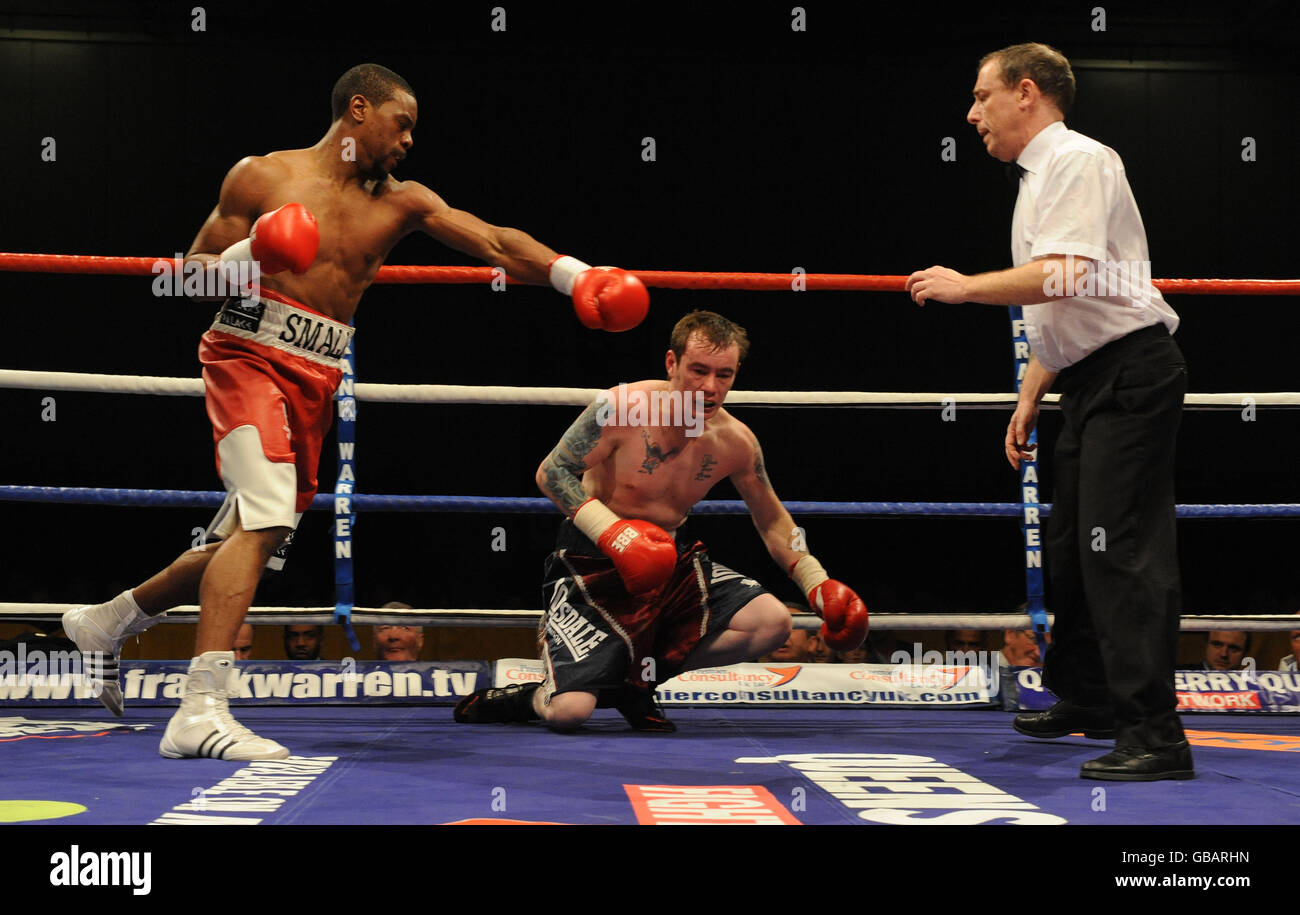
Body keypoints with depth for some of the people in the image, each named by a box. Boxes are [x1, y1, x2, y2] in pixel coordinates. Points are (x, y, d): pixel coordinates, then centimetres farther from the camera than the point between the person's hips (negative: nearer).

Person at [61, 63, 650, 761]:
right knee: (265, 519, -25)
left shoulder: (401, 202, 13)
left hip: (317, 382, 6)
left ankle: (106, 621, 35)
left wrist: (574, 276, -14)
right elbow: (190, 277, 3)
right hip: (250, 356, -6)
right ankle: (200, 711, -28)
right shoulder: (262, 177, 2)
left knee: (246, 541, 12)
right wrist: (247, 256, -19)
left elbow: (496, 244, 2)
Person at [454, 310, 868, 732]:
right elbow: (551, 473, -12)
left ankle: (637, 677, 3)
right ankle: (528, 697, 17)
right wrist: (612, 532, -25)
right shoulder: (623, 407, -18)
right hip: (592, 562, -5)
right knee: (568, 712, -23)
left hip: (671, 559, 5)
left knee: (773, 622, -14)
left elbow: (772, 521, 12)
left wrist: (819, 585, 2)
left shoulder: (735, 442, -4)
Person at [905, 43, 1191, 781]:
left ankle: (1156, 738, -13)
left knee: (1122, 552, -14)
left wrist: (965, 286, -15)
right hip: (1092, 382, 10)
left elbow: (1063, 276, -26)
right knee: (1071, 547, 17)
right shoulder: (1039, 179, 20)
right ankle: (1087, 701, 33)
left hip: (1130, 373, -10)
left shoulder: (1078, 161, -11)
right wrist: (1028, 401, 22)